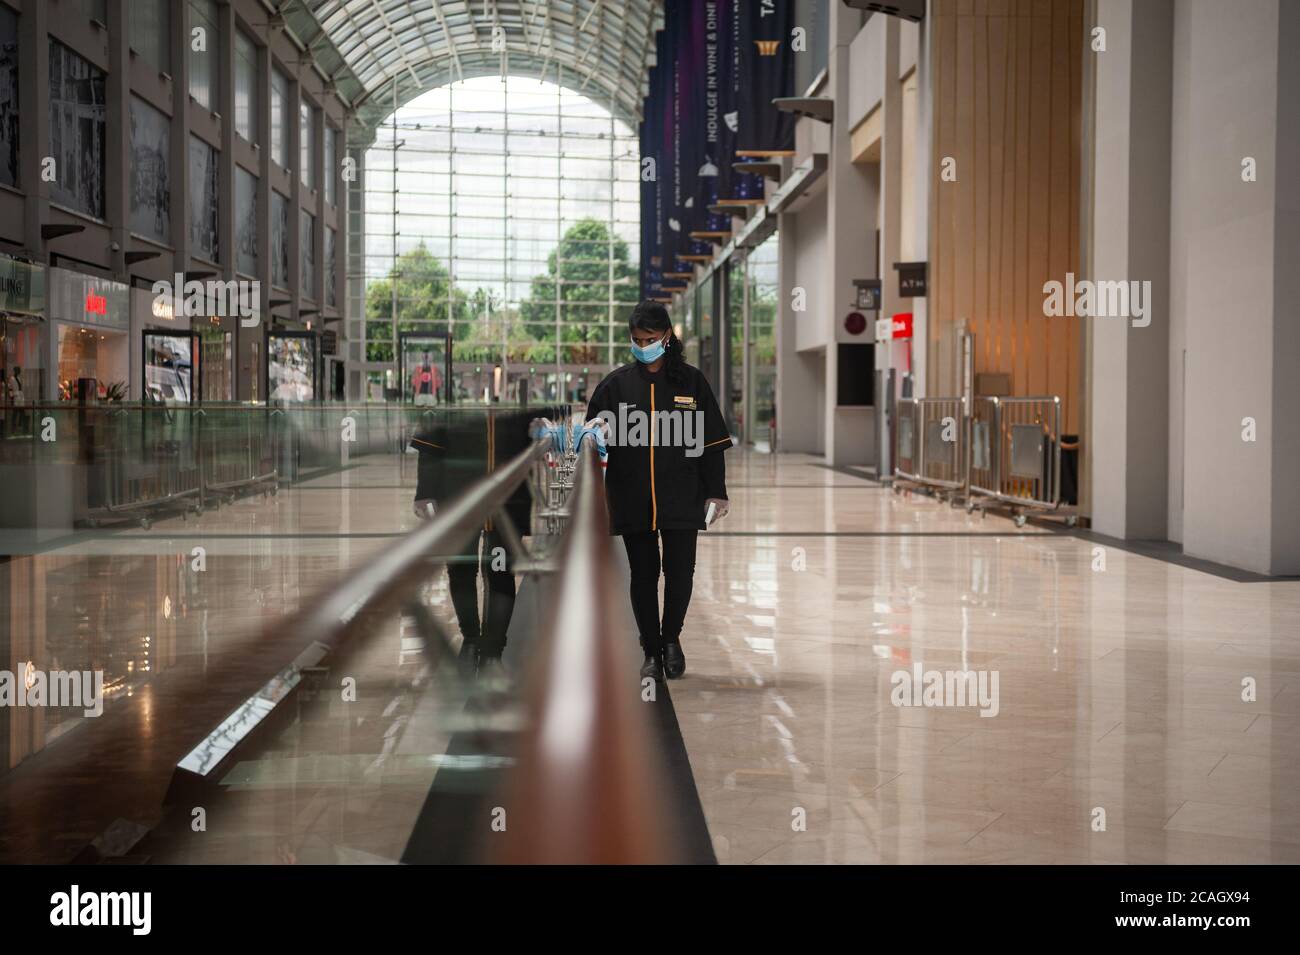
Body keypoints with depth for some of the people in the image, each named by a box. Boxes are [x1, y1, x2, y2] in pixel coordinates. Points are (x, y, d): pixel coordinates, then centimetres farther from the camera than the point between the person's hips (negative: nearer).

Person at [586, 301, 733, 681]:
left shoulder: (690, 380, 4)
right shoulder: (615, 383, 5)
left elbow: (712, 440, 6)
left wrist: (716, 492, 2)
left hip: (681, 497, -1)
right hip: (632, 499, 1)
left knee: (680, 571, -1)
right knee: (643, 574, 5)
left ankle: (671, 638, 23)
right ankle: (652, 650, 17)